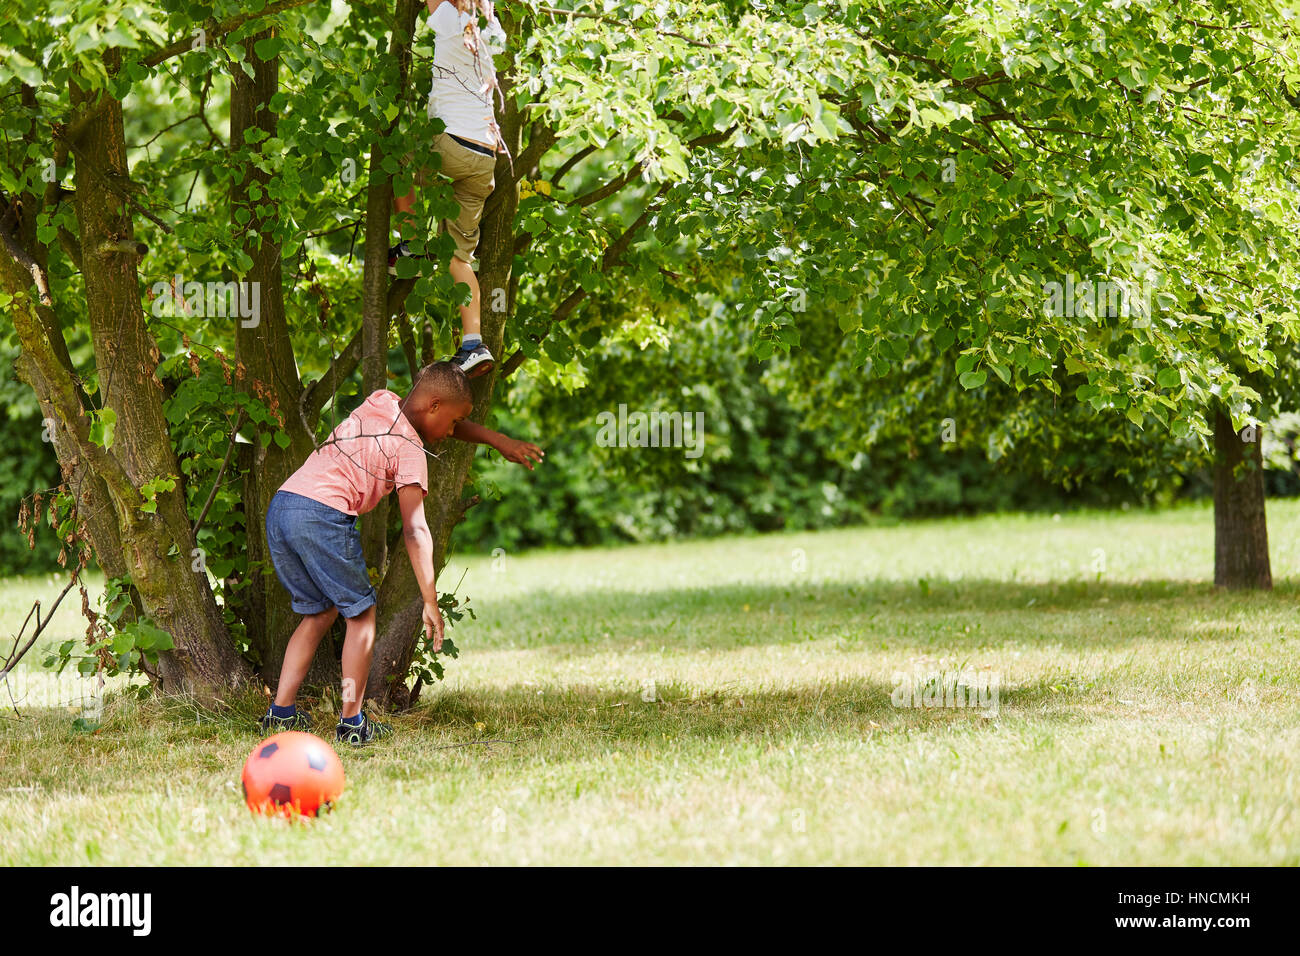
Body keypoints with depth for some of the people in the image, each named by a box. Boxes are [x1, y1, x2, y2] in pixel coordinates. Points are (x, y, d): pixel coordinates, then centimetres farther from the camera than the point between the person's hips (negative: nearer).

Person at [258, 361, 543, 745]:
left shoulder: (380, 402, 18)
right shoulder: (410, 450, -3)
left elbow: (448, 423, 38)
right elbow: (415, 531, -8)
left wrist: (497, 440, 37)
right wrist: (430, 602, -7)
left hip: (280, 506, 8)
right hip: (323, 513, -8)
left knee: (319, 612, 20)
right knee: (360, 612, 7)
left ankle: (281, 713, 14)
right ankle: (351, 723, 6)